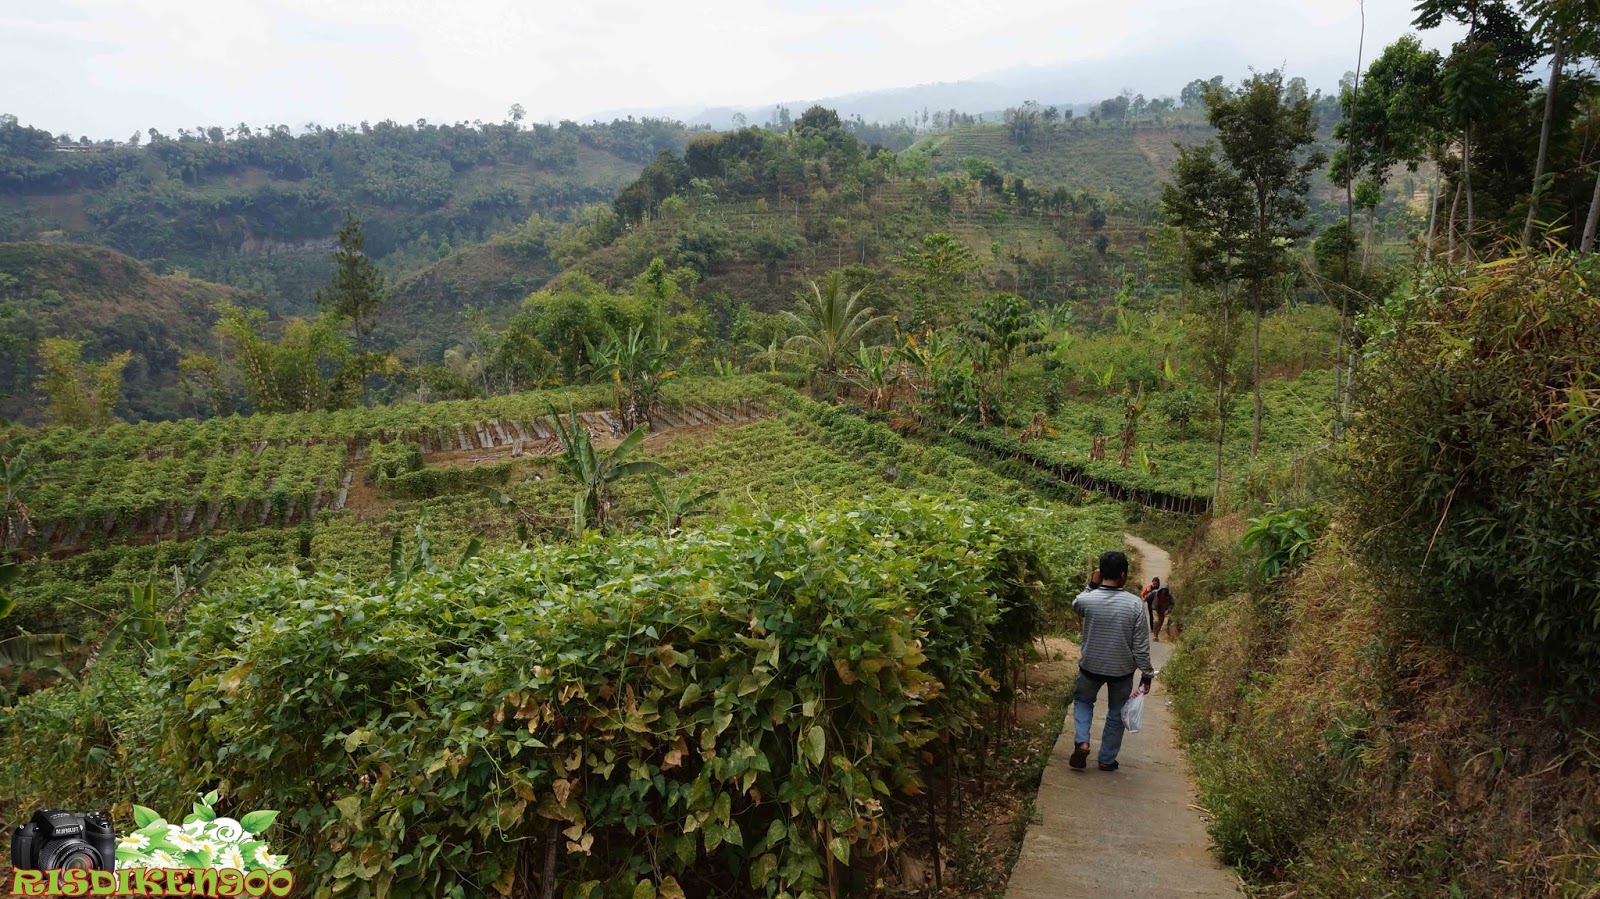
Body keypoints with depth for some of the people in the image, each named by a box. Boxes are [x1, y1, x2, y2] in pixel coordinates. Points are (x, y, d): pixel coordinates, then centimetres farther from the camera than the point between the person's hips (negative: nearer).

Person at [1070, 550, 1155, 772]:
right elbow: (1141, 645, -13)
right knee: (1116, 713, 20)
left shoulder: (1087, 600, -17)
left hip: (1091, 666, 1)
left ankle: (1081, 742, 7)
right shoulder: (1135, 604, -18)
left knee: (1083, 700, 26)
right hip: (1122, 669, 0)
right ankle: (1107, 760, 28)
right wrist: (1147, 674, -1)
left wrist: (1091, 586, 2)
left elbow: (1075, 605, 12)